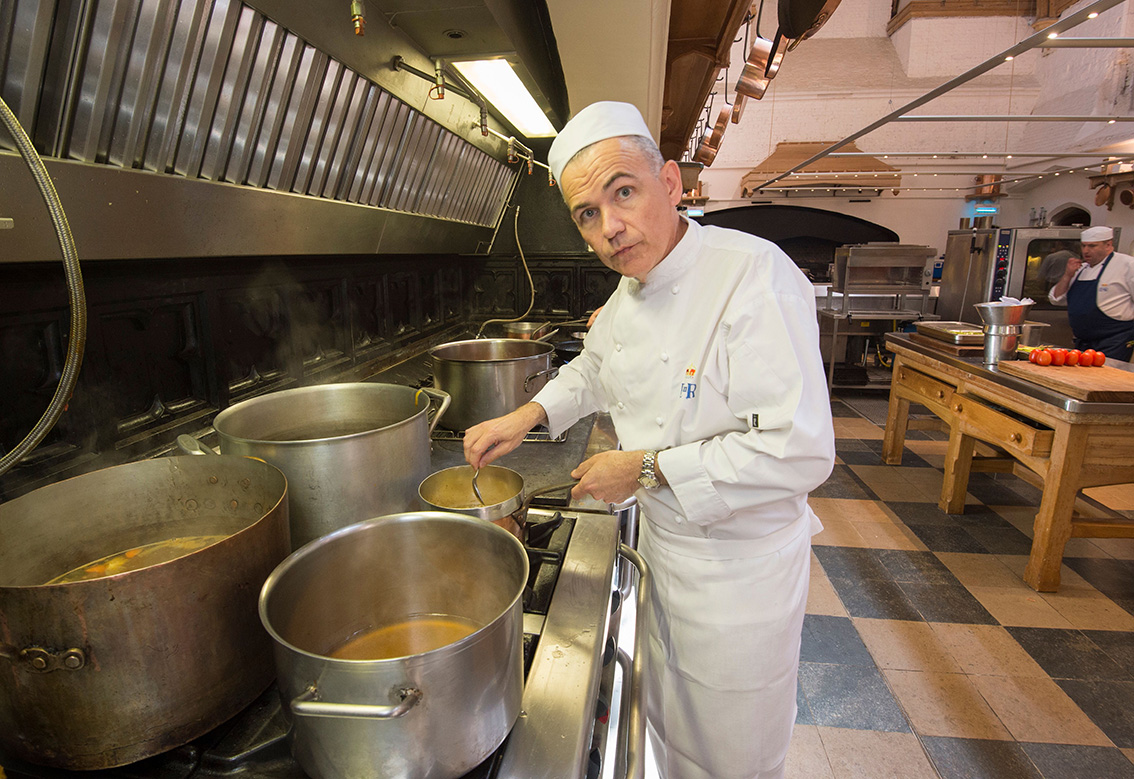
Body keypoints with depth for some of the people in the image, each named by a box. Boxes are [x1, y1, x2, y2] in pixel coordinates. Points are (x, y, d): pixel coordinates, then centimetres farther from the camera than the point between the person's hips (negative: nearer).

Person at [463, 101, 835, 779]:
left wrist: (645, 468, -25)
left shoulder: (755, 276, -27)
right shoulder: (628, 295, 0)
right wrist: (528, 415, 1)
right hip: (663, 545, 7)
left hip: (740, 565, -7)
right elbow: (593, 370, 18)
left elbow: (799, 451, -32)